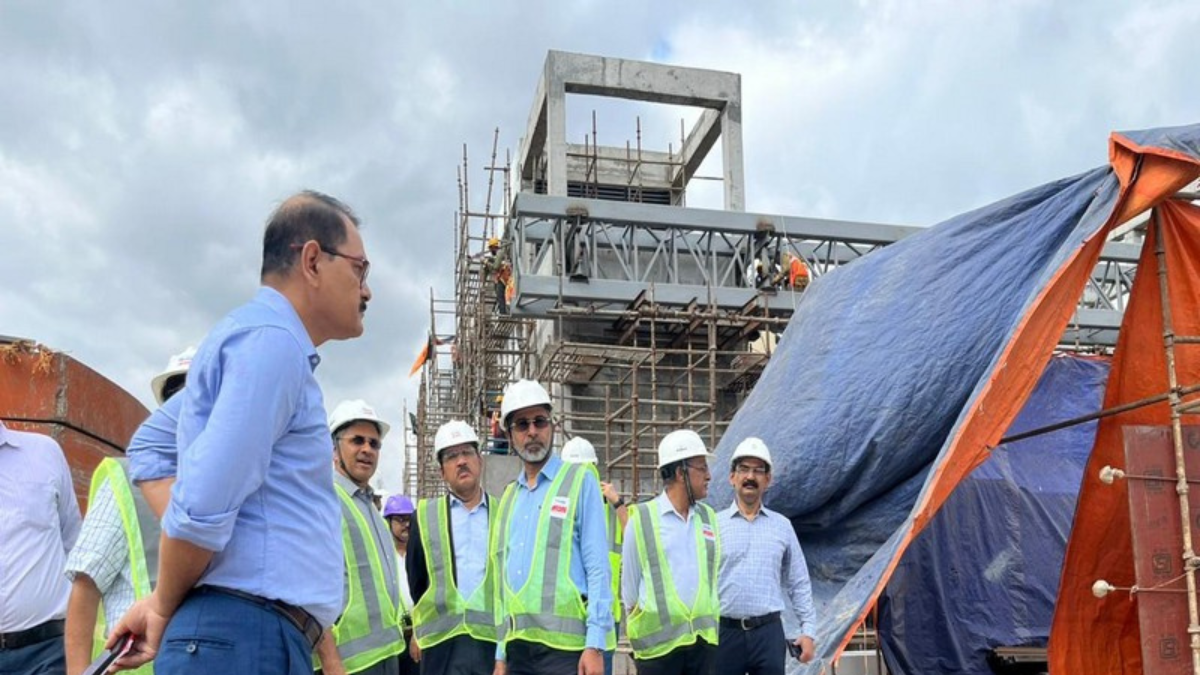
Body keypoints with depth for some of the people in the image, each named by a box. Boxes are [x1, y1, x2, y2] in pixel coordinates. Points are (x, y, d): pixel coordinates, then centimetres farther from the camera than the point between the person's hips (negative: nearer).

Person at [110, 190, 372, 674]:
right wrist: (164, 609, -4)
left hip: (263, 635, 10)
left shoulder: (260, 341, 19)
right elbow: (204, 507, -22)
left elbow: (152, 444, 27)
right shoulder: (272, 339, -12)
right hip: (247, 636, -10)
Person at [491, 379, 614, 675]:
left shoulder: (580, 481, 0)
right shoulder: (509, 497, 16)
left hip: (565, 642, -5)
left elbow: (597, 568, -7)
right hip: (518, 646, 5)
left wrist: (595, 644, -14)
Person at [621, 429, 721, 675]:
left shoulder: (708, 518, 10)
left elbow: (716, 577, 14)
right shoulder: (642, 518, -1)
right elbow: (629, 585, 4)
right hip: (658, 640, -4)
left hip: (704, 638, 4)